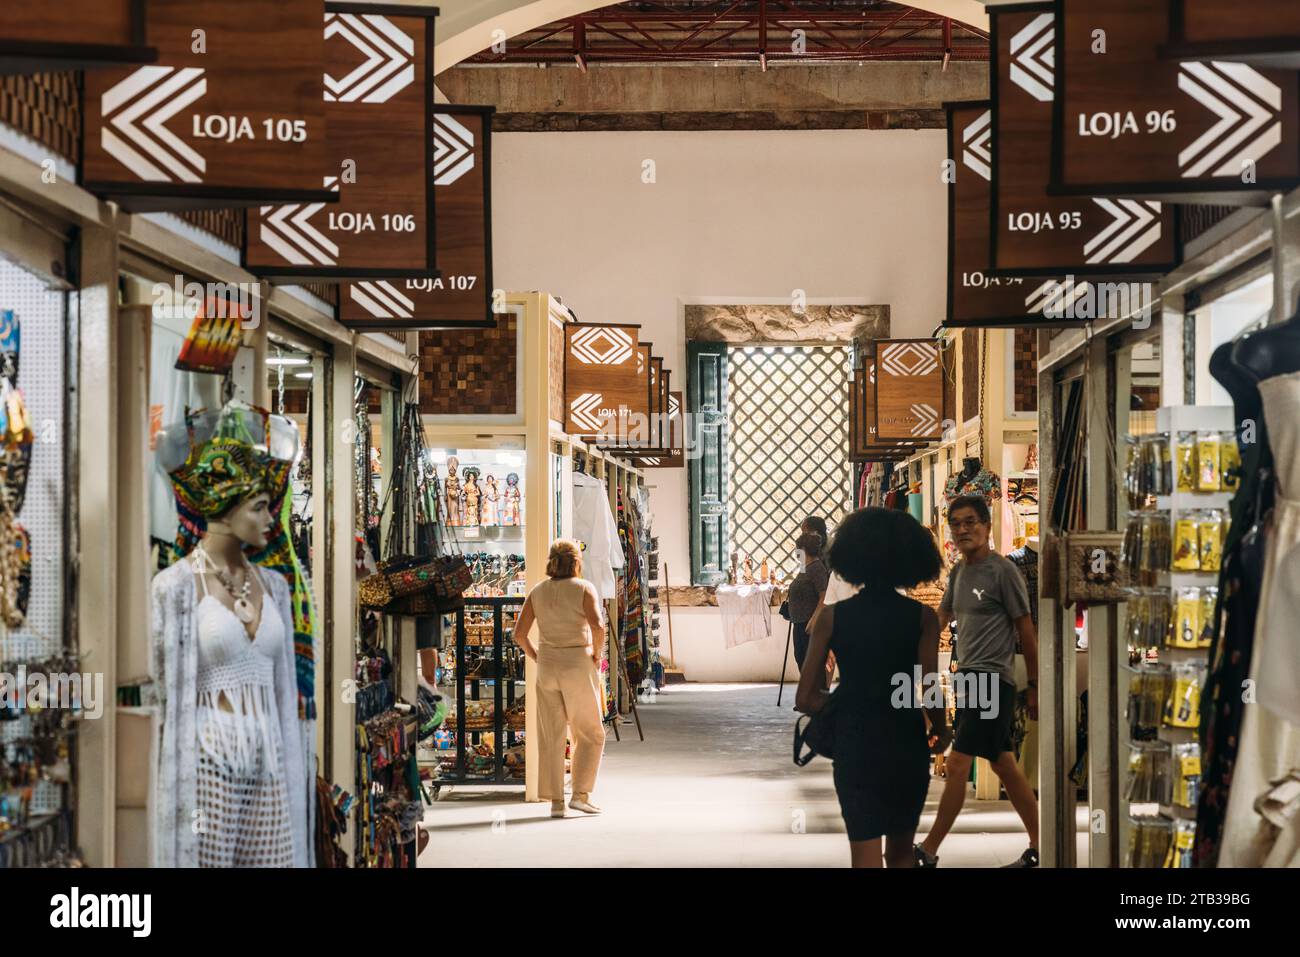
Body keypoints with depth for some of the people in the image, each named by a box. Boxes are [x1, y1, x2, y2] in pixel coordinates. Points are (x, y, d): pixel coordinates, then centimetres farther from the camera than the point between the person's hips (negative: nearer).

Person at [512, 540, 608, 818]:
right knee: (590, 735, 10)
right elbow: (597, 625, -21)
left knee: (551, 738, 8)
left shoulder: (538, 592, 4)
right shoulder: (584, 588, -7)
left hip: (547, 669, 4)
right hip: (579, 669, -4)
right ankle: (581, 794, 1)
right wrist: (597, 653, -6)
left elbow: (519, 633, -1)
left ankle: (556, 801, 5)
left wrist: (535, 656, 12)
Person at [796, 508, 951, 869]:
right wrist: (941, 732, 6)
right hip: (906, 746, 1)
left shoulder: (832, 616, -4)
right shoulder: (922, 617, -6)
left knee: (866, 857, 3)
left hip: (854, 747, 0)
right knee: (900, 852, 20)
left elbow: (806, 698, -5)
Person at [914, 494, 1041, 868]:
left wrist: (1034, 686, -5)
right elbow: (940, 618, 21)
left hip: (992, 679, -9)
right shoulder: (958, 571, 12)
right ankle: (1038, 846, 20)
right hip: (968, 677, 9)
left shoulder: (1003, 571, -11)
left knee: (958, 765, -9)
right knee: (1004, 765, 12)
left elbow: (1026, 630, -7)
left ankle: (928, 852, -5)